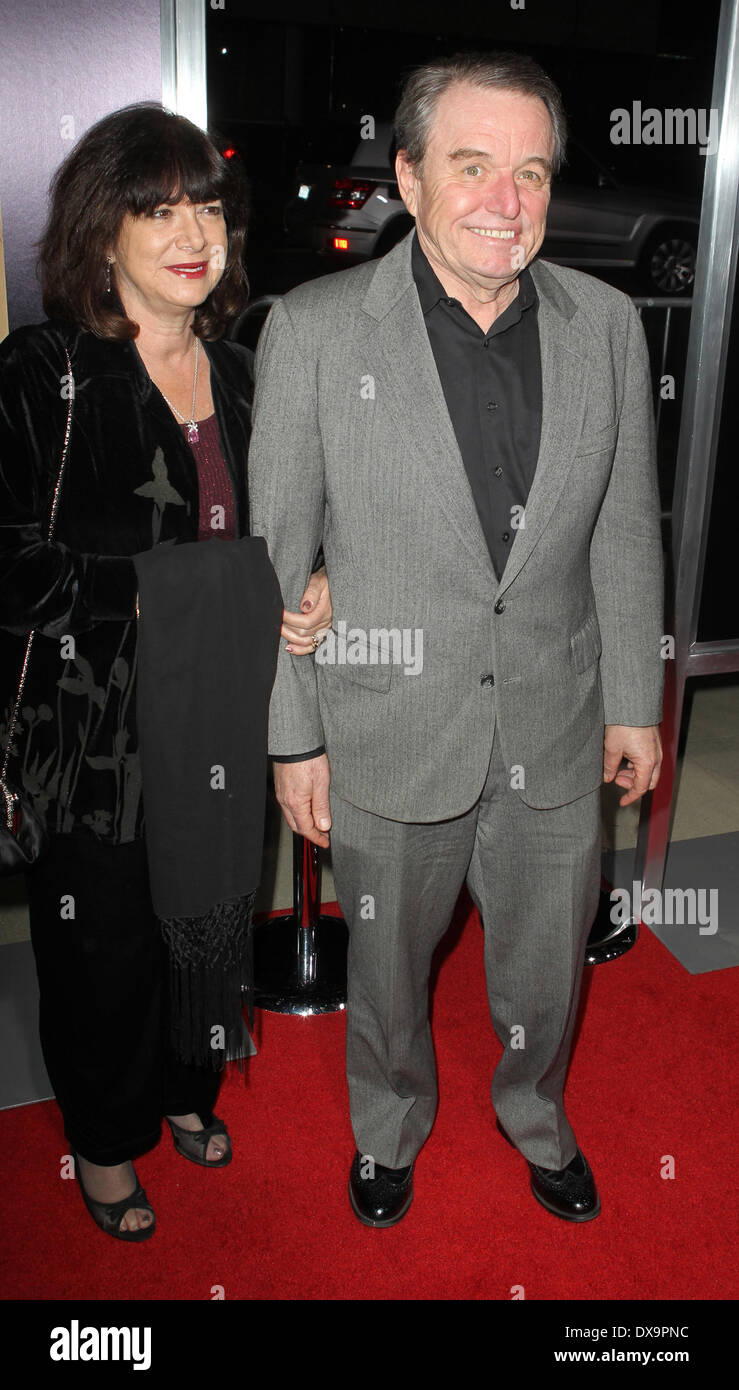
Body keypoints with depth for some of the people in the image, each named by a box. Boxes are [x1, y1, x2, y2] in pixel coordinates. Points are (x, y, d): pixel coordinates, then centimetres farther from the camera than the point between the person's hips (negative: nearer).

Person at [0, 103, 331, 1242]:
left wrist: (310, 588, -3)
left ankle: (184, 1089, 49)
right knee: (107, 942, 12)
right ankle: (104, 1141, 40)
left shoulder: (238, 374, 7)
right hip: (101, 732, -5)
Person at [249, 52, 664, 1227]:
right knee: (388, 966, 20)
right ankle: (392, 1126, 51)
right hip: (389, 735, -2)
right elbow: (276, 553, -8)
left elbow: (627, 531, 5)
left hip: (557, 734, 3)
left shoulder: (607, 325, -2)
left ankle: (537, 1115, 53)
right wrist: (293, 739, -6)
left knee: (547, 966, 21)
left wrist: (636, 701, 7)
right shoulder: (314, 331, -12)